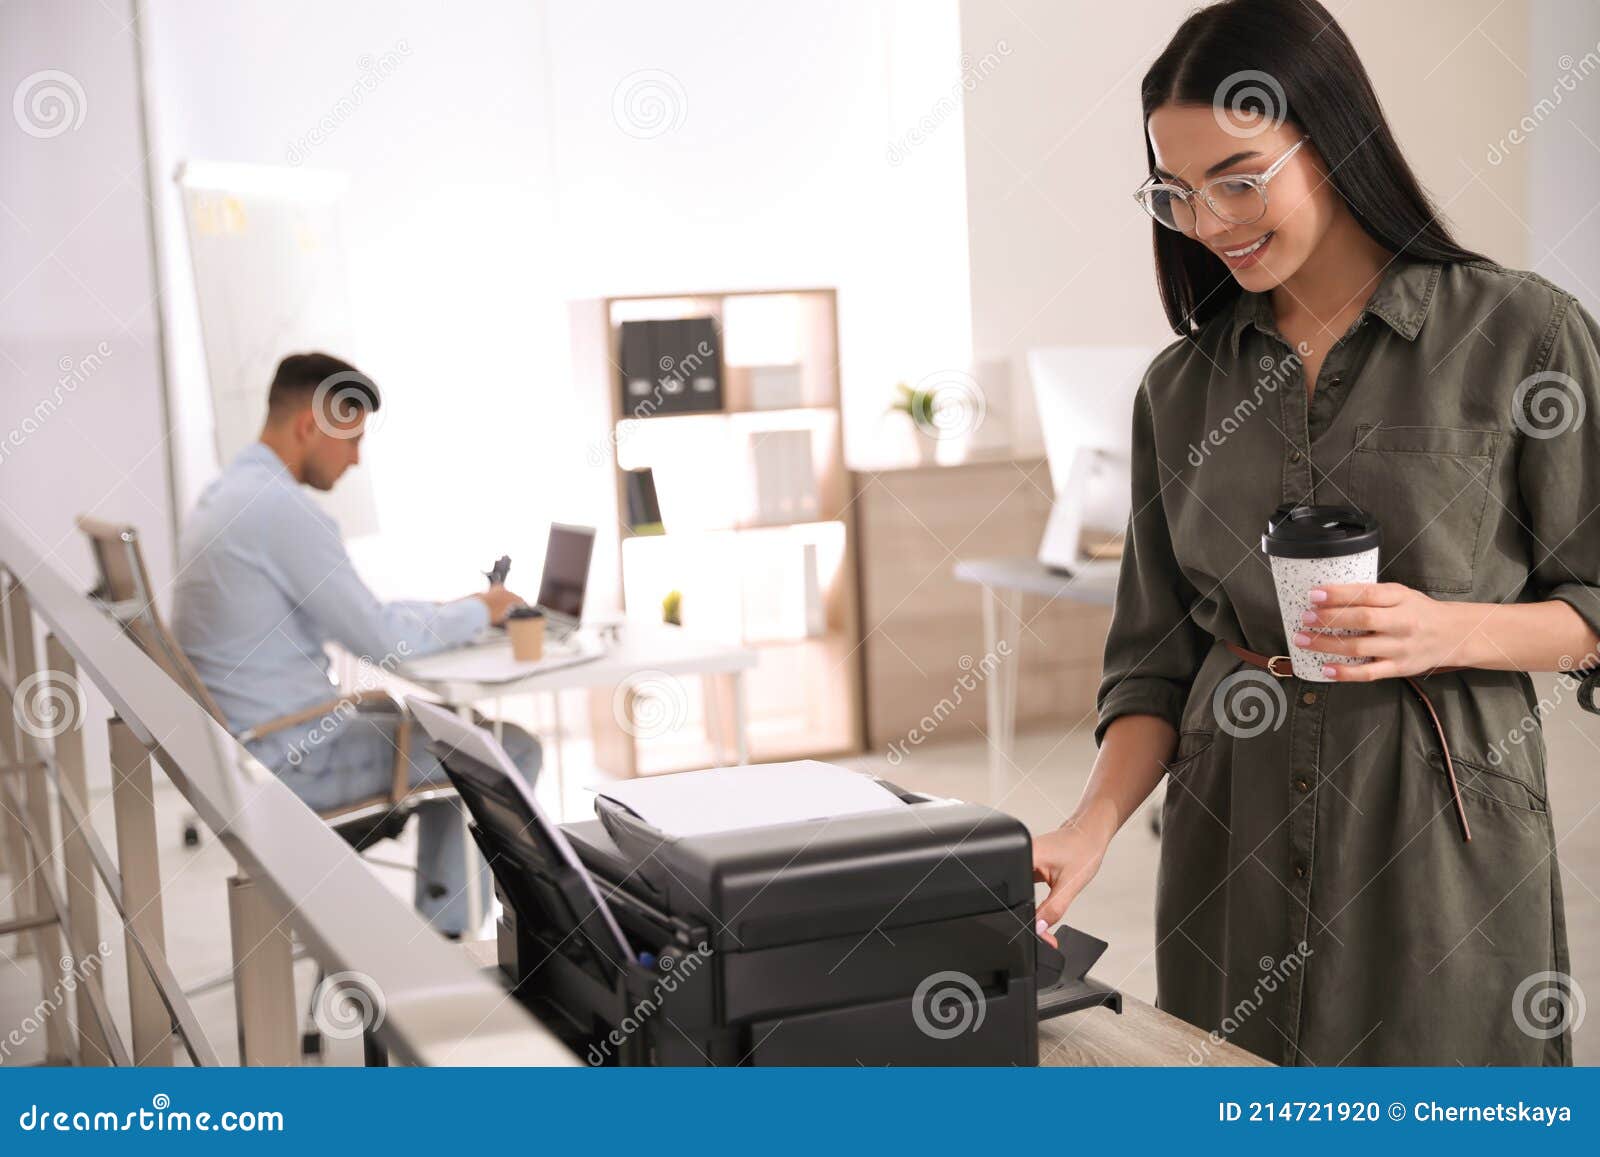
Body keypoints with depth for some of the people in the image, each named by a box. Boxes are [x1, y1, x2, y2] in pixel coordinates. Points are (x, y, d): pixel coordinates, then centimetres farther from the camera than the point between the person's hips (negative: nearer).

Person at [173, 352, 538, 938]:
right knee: (512, 750, 0)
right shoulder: (283, 508, -22)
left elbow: (346, 611, 17)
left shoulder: (227, 493, 10)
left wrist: (451, 610, 10)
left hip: (236, 740, 10)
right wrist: (478, 610, -3)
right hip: (286, 760, -10)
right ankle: (444, 931, 12)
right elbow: (382, 642, -19)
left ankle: (436, 930, 25)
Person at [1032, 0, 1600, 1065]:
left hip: (1438, 822, -3)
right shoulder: (1180, 387, 7)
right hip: (1233, 835, 3)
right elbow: (1156, 658, 7)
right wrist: (1091, 828, -8)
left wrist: (1450, 631, -19)